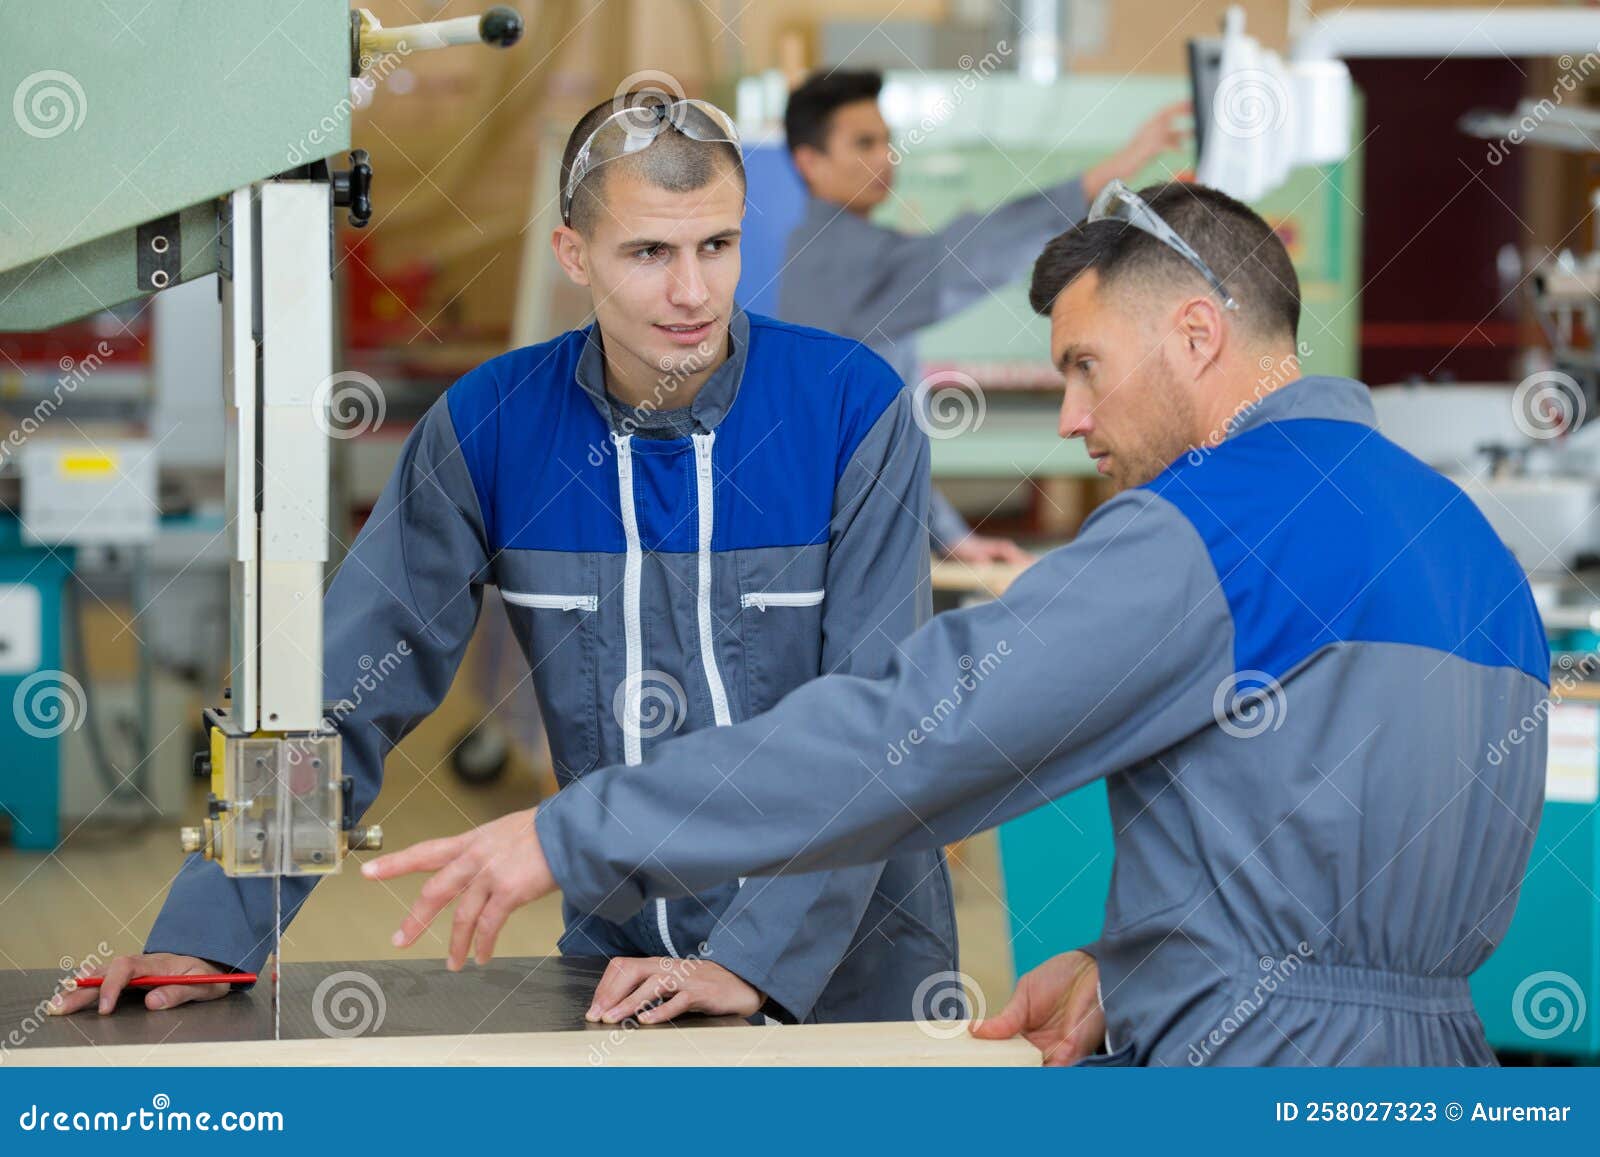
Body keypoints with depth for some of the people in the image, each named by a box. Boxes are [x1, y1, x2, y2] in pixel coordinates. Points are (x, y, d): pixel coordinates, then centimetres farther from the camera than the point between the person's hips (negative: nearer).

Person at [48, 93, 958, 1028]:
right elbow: (348, 695, -1)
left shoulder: (853, 408, -9)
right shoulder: (490, 425, -3)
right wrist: (208, 933, -10)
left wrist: (749, 962, -22)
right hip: (623, 961, 2)